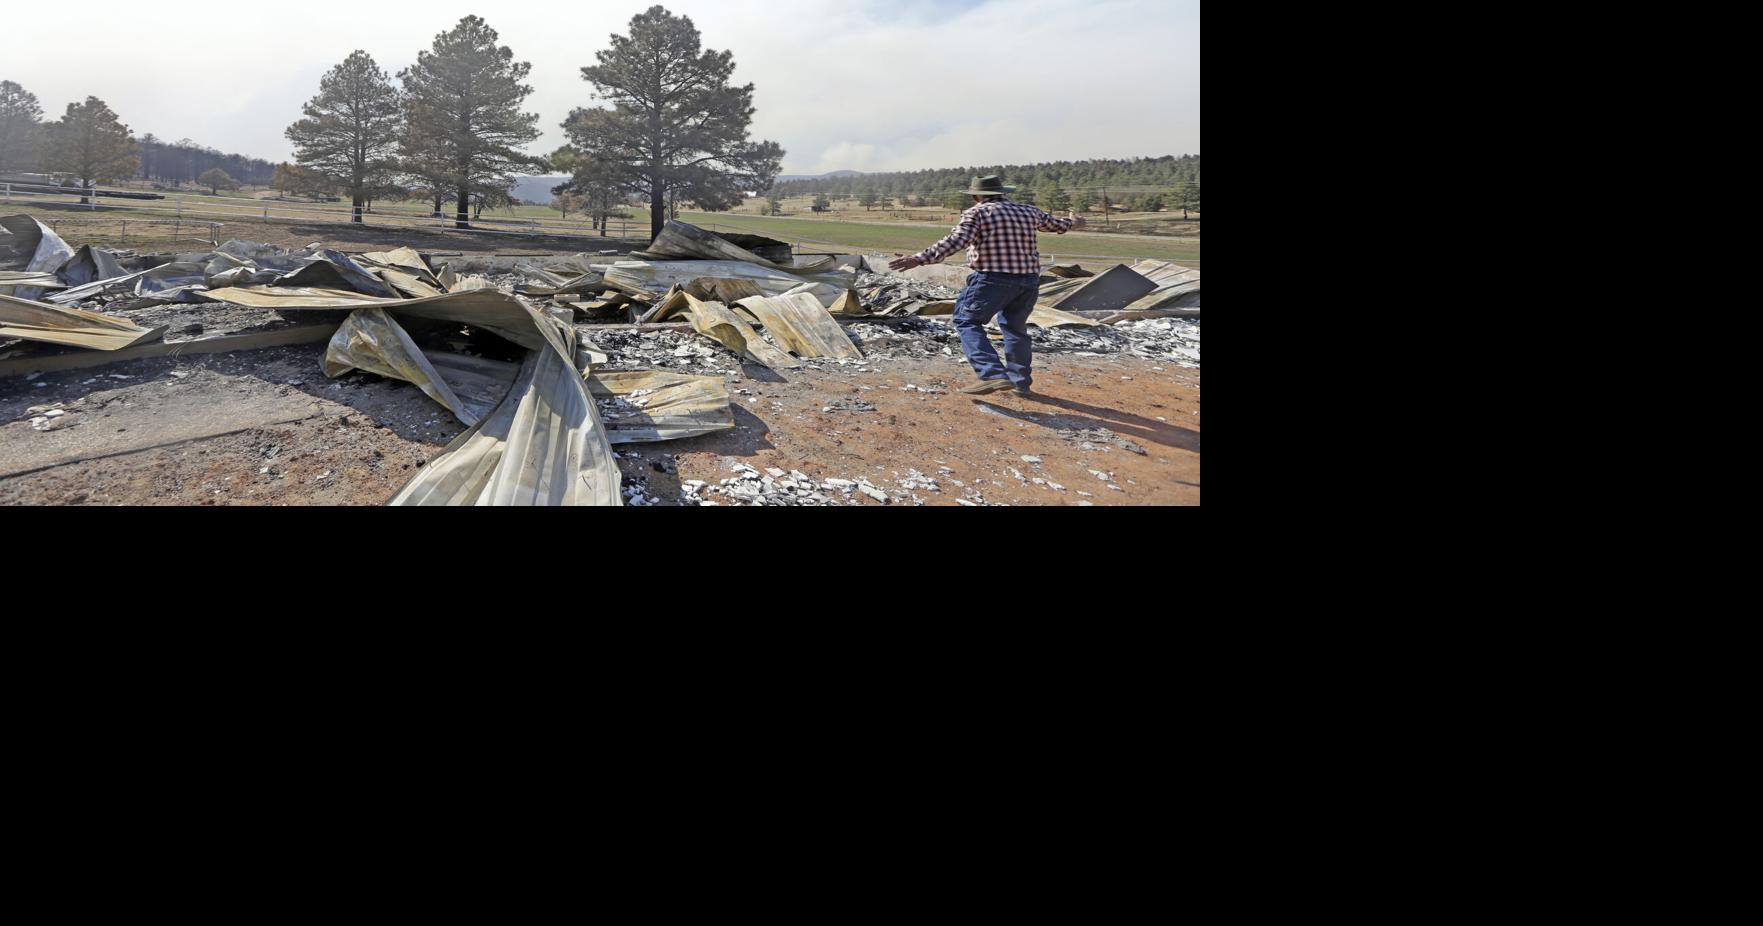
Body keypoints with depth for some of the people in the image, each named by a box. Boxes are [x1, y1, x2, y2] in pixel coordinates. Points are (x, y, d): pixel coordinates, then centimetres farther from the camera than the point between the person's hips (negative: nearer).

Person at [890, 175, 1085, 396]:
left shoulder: (977, 213, -3)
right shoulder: (1028, 212, 15)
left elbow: (955, 241, -17)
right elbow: (1054, 224, 32)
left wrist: (920, 259, -22)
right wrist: (1072, 222, 54)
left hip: (993, 279, -6)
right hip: (1029, 280, 6)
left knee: (967, 321, 0)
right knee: (1015, 328, 21)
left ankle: (992, 375, -17)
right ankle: (1021, 382, 24)